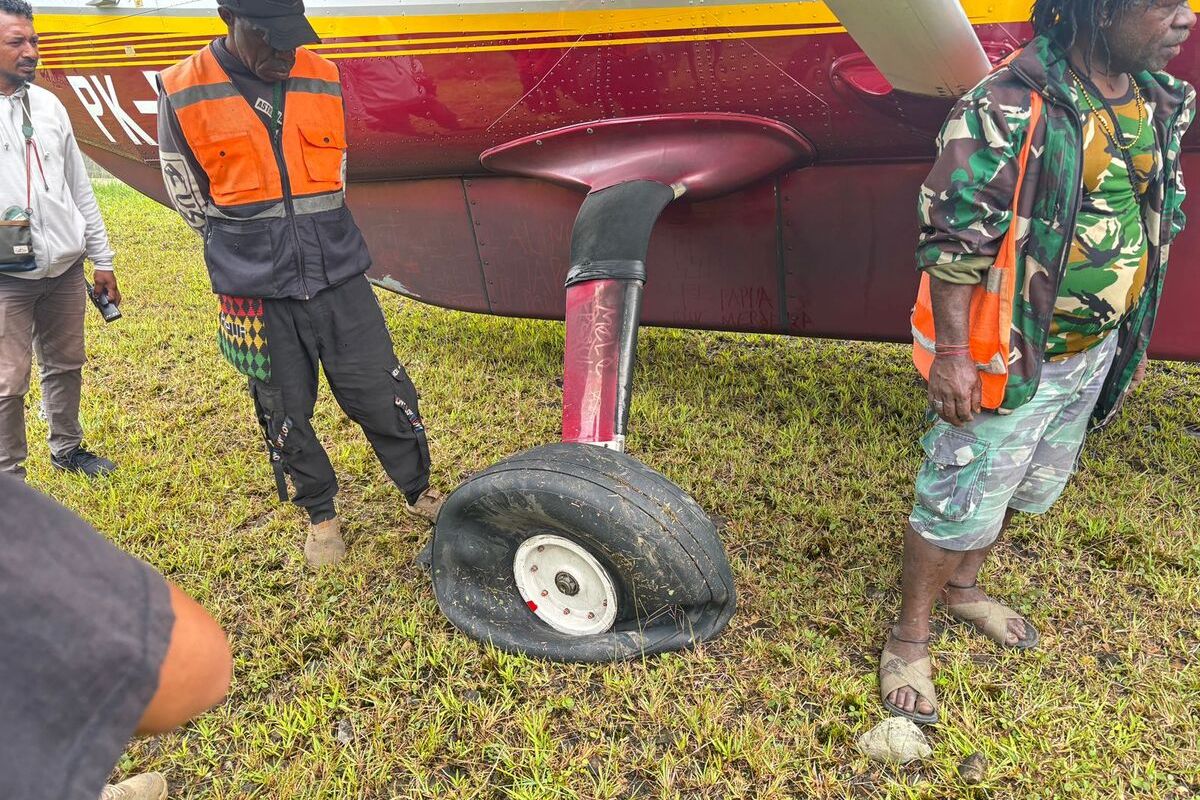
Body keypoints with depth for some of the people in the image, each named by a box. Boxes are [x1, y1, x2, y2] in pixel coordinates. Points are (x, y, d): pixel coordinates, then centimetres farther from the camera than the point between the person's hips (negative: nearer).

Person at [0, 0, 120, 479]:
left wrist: (102, 259, 13)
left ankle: (67, 449, 35)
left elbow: (80, 188, 14)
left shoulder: (48, 104, 9)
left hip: (66, 269, 5)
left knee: (66, 364, 16)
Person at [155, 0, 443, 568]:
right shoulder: (183, 94, -7)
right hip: (257, 294, -1)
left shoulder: (322, 80, 2)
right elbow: (189, 195, 5)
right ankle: (320, 514, 33)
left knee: (383, 397, 6)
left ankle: (419, 491, 29)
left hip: (339, 277, 2)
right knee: (285, 415, 12)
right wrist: (252, 257, 10)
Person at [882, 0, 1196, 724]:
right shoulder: (1009, 110, -22)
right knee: (961, 505, 2)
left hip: (1095, 356, 8)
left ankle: (963, 587, 47)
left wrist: (1132, 336, 17)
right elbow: (953, 240, -22)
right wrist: (951, 353, -22)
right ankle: (910, 636, 23)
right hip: (1010, 360, -8)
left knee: (1029, 488, 23)